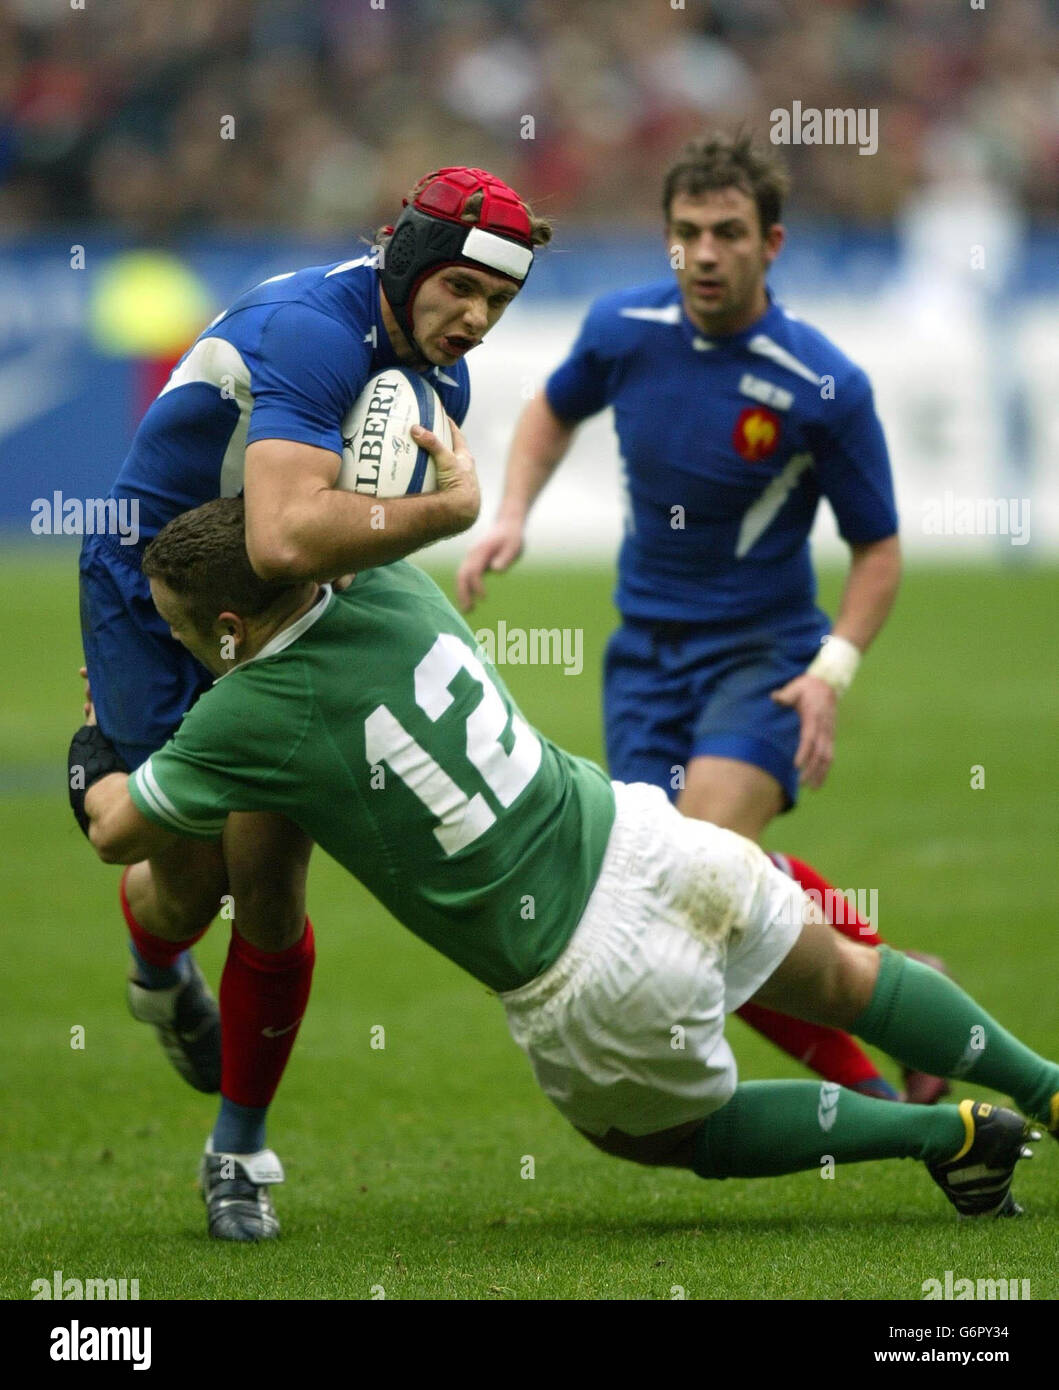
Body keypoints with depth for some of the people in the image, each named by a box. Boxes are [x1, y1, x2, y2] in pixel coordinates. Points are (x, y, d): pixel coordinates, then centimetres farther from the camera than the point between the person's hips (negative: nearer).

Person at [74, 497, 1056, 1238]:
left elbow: (118, 831, 2)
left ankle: (947, 1136, 18)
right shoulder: (392, 588, -1)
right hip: (646, 846, 5)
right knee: (845, 980, 31)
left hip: (593, 987, -5)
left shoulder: (249, 718, -15)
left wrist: (90, 759, 23)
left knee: (672, 1134, 25)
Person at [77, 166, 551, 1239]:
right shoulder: (310, 336, -32)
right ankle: (157, 973, 40)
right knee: (189, 885, -1)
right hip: (151, 597, -6)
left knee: (267, 882, -5)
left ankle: (240, 1146, 13)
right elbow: (284, 539, -48)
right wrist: (449, 507, -39)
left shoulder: (438, 377, -2)